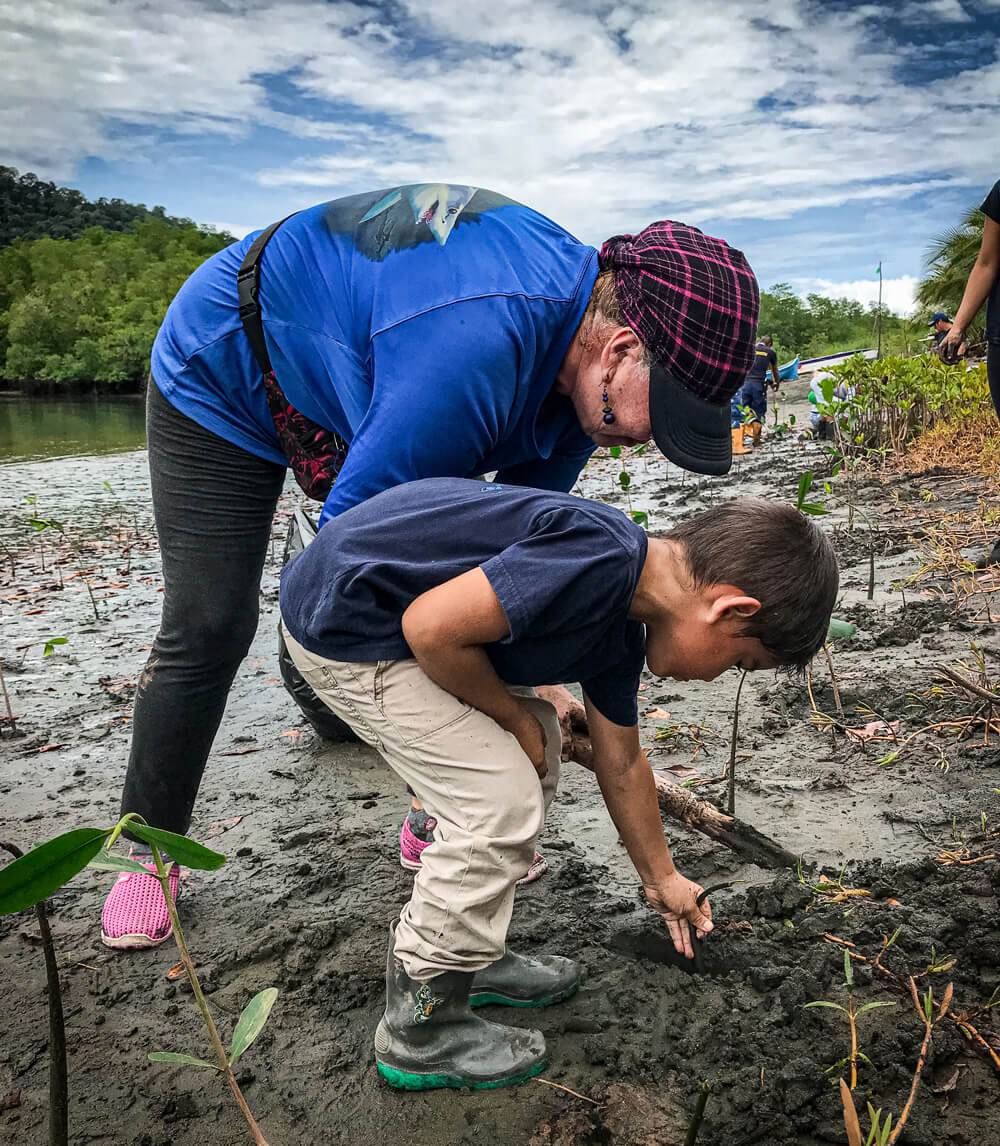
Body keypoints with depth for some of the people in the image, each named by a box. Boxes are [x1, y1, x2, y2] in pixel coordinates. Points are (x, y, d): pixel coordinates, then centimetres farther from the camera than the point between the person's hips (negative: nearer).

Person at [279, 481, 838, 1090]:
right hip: (342, 626, -10)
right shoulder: (600, 558, -26)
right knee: (502, 804, -9)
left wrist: (661, 878, 32)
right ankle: (420, 1030, 9)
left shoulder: (621, 627, 6)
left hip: (390, 607, 10)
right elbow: (430, 628, -27)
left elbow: (622, 763, 20)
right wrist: (514, 717, -9)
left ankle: (470, 955, 30)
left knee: (534, 758, 17)